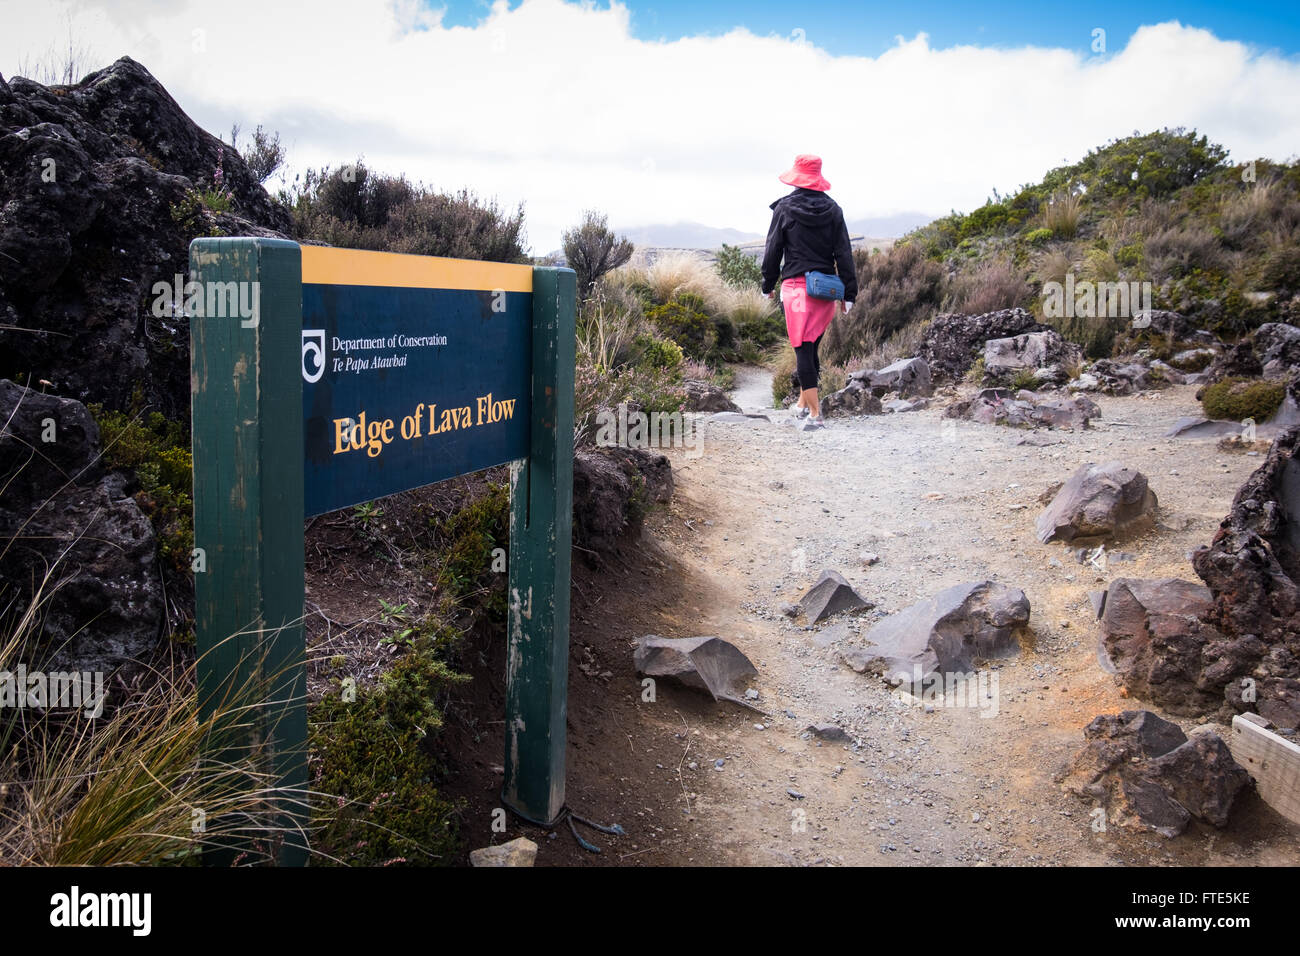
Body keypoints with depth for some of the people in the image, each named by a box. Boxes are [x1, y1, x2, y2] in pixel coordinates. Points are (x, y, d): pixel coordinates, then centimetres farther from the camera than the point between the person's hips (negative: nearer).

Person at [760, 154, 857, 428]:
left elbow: (773, 249, 2)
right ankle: (803, 402, 28)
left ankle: (815, 413, -9)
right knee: (812, 346, 17)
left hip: (795, 285, -3)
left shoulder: (784, 208, -1)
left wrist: (768, 285, 14)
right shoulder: (833, 209, 6)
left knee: (802, 349, -4)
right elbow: (844, 253, 4)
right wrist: (849, 293, 7)